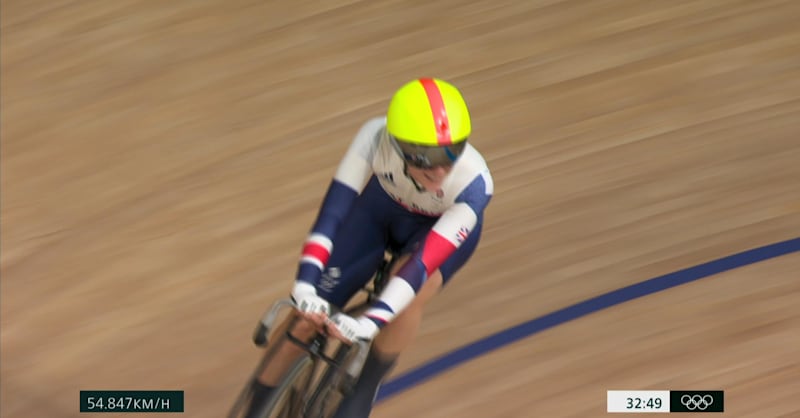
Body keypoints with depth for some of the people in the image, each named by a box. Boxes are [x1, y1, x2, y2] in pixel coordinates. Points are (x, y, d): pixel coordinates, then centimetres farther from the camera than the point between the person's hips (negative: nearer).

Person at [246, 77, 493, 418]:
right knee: (308, 313, -6)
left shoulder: (474, 183, -39)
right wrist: (305, 283, -50)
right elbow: (332, 210, -38)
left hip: (442, 228, -1)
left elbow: (424, 260, -42)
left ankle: (365, 390, -8)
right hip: (377, 210, 2)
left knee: (410, 298, -33)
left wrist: (371, 321, -52)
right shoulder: (375, 137, -37)